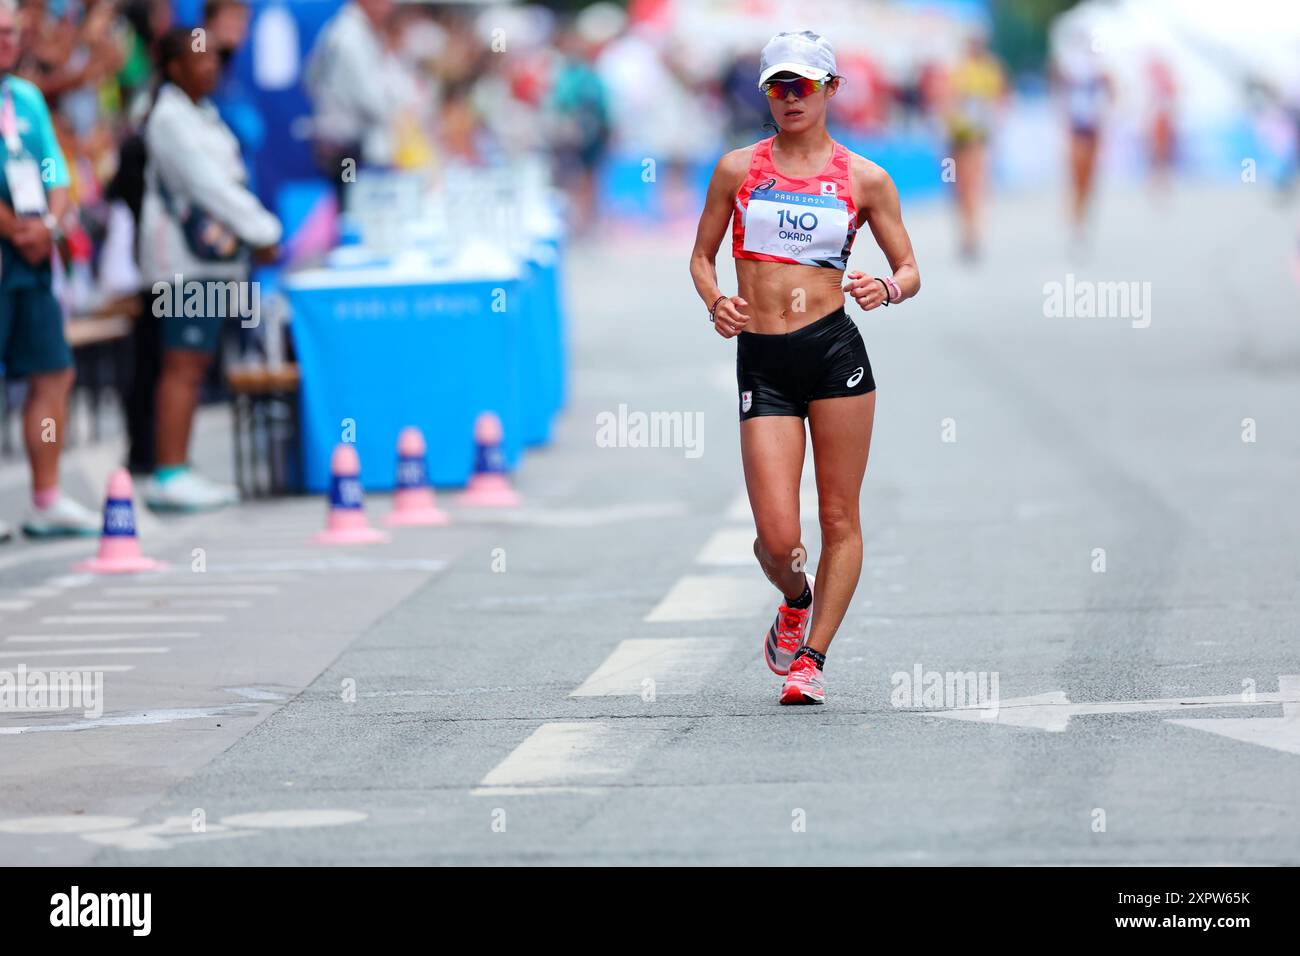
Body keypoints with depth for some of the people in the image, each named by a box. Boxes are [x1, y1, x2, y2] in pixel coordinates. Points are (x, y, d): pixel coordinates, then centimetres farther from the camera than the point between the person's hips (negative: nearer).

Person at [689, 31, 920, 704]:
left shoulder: (864, 179, 5)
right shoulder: (738, 169, 9)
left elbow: (910, 270, 9)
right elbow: (702, 256, 16)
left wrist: (888, 288, -14)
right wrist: (715, 301, -5)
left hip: (834, 350, 0)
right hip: (761, 362, 0)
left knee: (839, 521, 1)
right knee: (777, 538, -7)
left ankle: (810, 658, 13)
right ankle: (795, 601, 28)